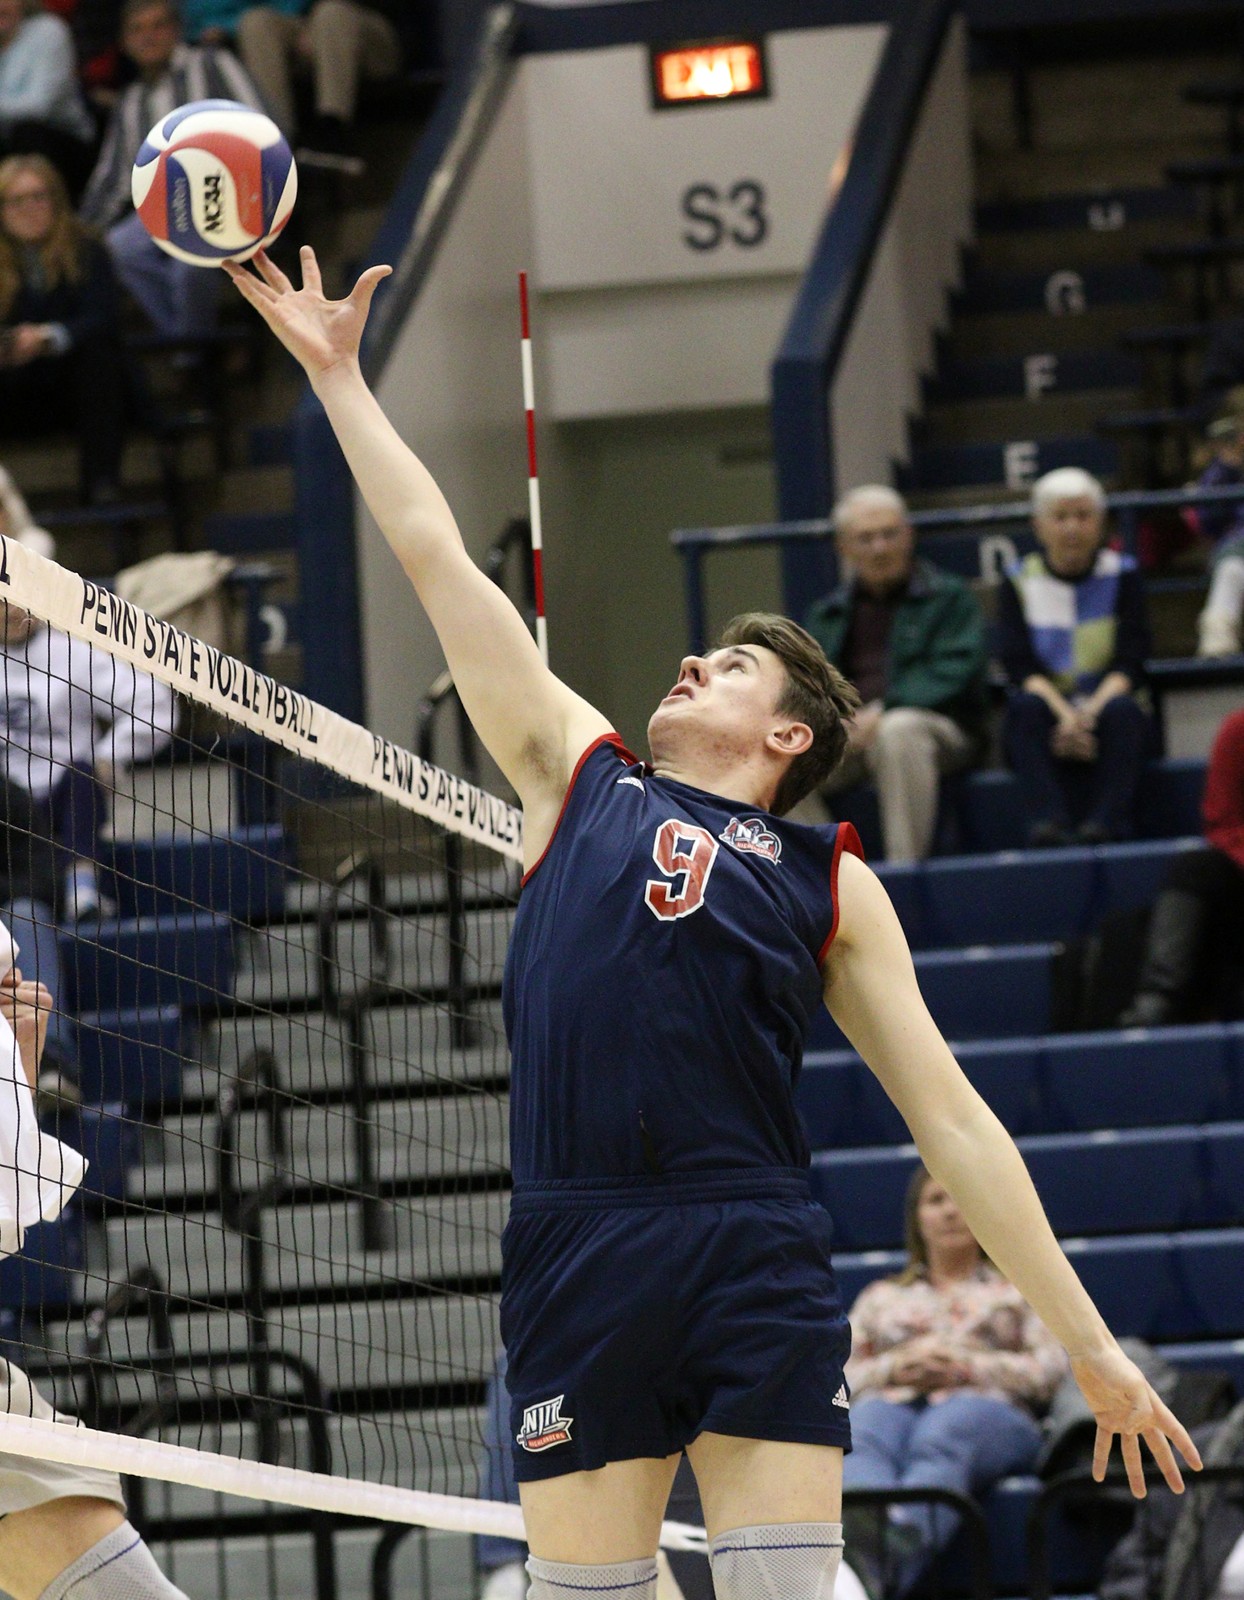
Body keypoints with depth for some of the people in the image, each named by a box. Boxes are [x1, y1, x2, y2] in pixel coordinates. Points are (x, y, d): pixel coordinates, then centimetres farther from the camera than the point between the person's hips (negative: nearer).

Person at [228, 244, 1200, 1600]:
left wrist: (1089, 1342, 8)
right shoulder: (581, 775, 21)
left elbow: (951, 1119, 13)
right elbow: (437, 558, 22)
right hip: (575, 1266, 1)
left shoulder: (831, 880, 16)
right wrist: (336, 374, 22)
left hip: (758, 1269, -1)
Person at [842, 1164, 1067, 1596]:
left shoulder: (1022, 1289, 31)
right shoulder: (881, 1297, 36)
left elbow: (1050, 1371, 13)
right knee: (866, 1433, -41)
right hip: (891, 1403, 2)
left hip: (985, 1407, -2)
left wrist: (966, 1365, -2)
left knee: (941, 1436, -43)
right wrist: (894, 1368, 0)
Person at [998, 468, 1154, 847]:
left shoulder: (1123, 576, 5)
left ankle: (1106, 823, -45)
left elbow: (1131, 664, -5)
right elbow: (1020, 666, -7)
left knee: (1121, 711, -34)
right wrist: (1065, 715, -25)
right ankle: (1047, 820, -47)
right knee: (1025, 707, -33)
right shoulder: (1019, 583, 5)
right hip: (1050, 708, 0)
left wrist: (1091, 712, -23)